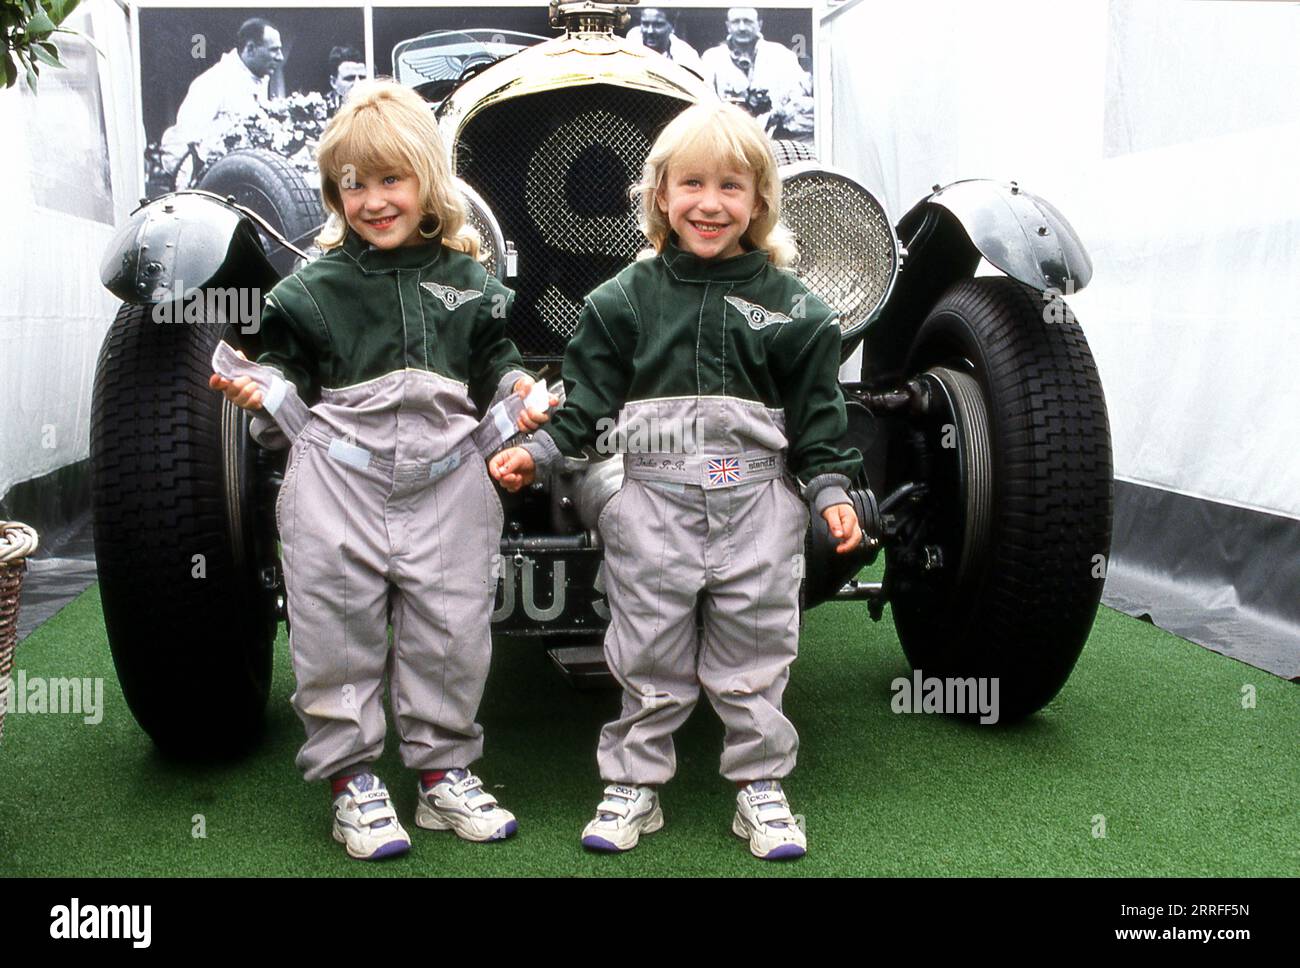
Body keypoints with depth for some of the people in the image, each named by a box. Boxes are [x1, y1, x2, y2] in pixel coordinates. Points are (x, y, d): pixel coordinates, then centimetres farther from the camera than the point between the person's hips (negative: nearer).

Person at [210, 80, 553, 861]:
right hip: (337, 486, -1)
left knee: (451, 635, 7)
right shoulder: (313, 291, 3)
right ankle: (354, 783, 19)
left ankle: (445, 773, 25)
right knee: (339, 635, 4)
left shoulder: (470, 283, 7)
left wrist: (520, 393, -6)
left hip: (446, 487, 1)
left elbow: (493, 364, 14)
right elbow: (291, 379, 7)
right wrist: (261, 389, -14)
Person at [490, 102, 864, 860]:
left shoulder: (790, 306, 3)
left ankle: (762, 788, 24)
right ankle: (635, 786, 23)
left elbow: (817, 410, 5)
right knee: (648, 656, 9)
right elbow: (587, 395, 3)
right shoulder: (624, 299, 3)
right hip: (652, 502, 0)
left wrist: (831, 489, -1)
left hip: (757, 503, 0)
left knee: (754, 656, 8)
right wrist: (536, 452, -7)